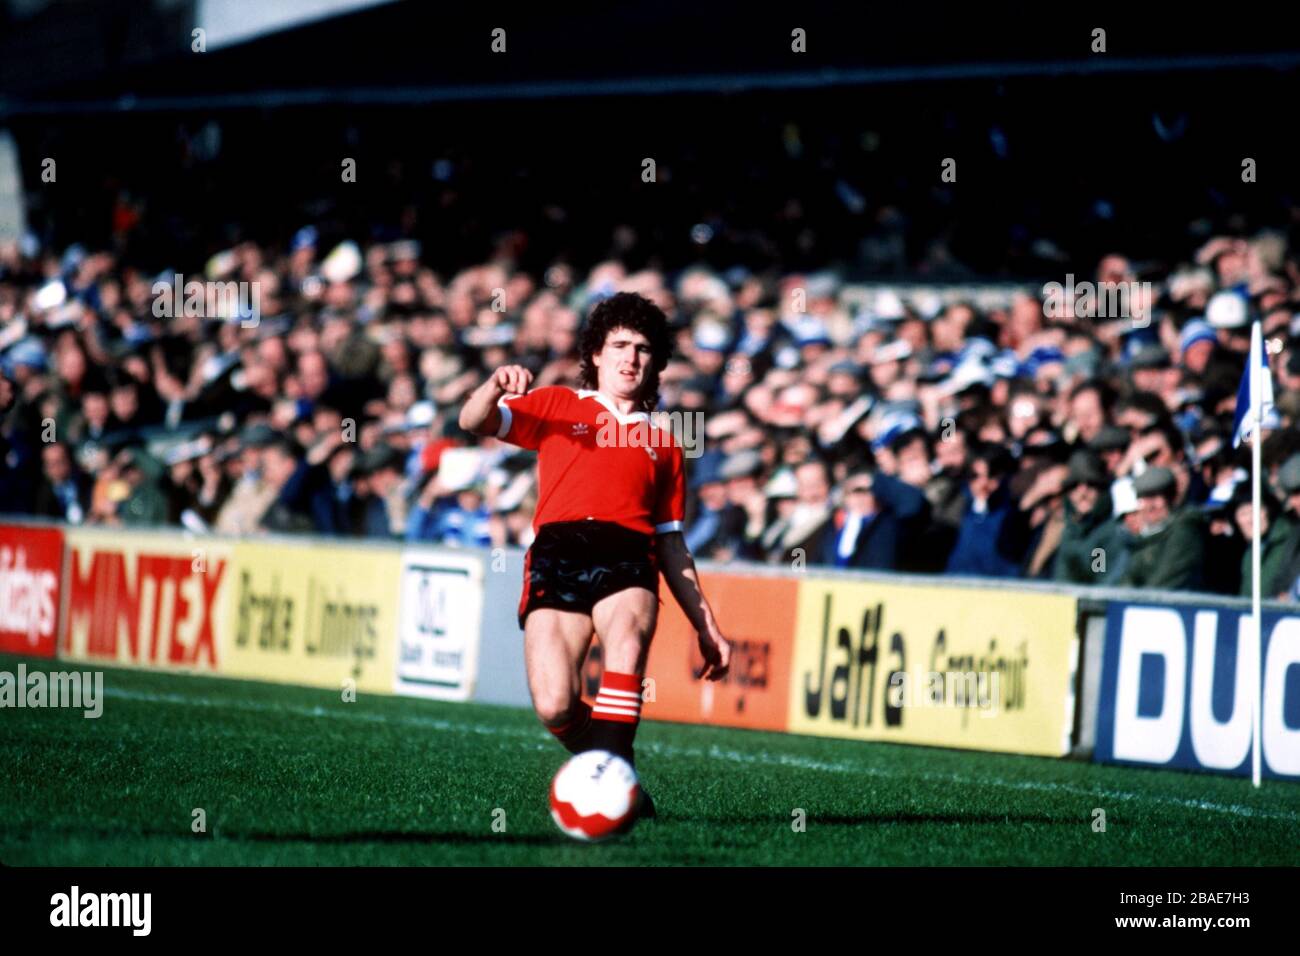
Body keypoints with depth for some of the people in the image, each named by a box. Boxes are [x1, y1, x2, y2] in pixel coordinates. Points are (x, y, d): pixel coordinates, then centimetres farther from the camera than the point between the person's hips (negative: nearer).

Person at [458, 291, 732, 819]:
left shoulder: (662, 443, 29)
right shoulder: (557, 406, 23)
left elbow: (671, 544, 29)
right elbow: (473, 422, 12)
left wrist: (706, 627, 24)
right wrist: (496, 387, -11)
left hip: (628, 559, 1)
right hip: (558, 555, -1)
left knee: (628, 639, -35)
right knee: (554, 707, -20)